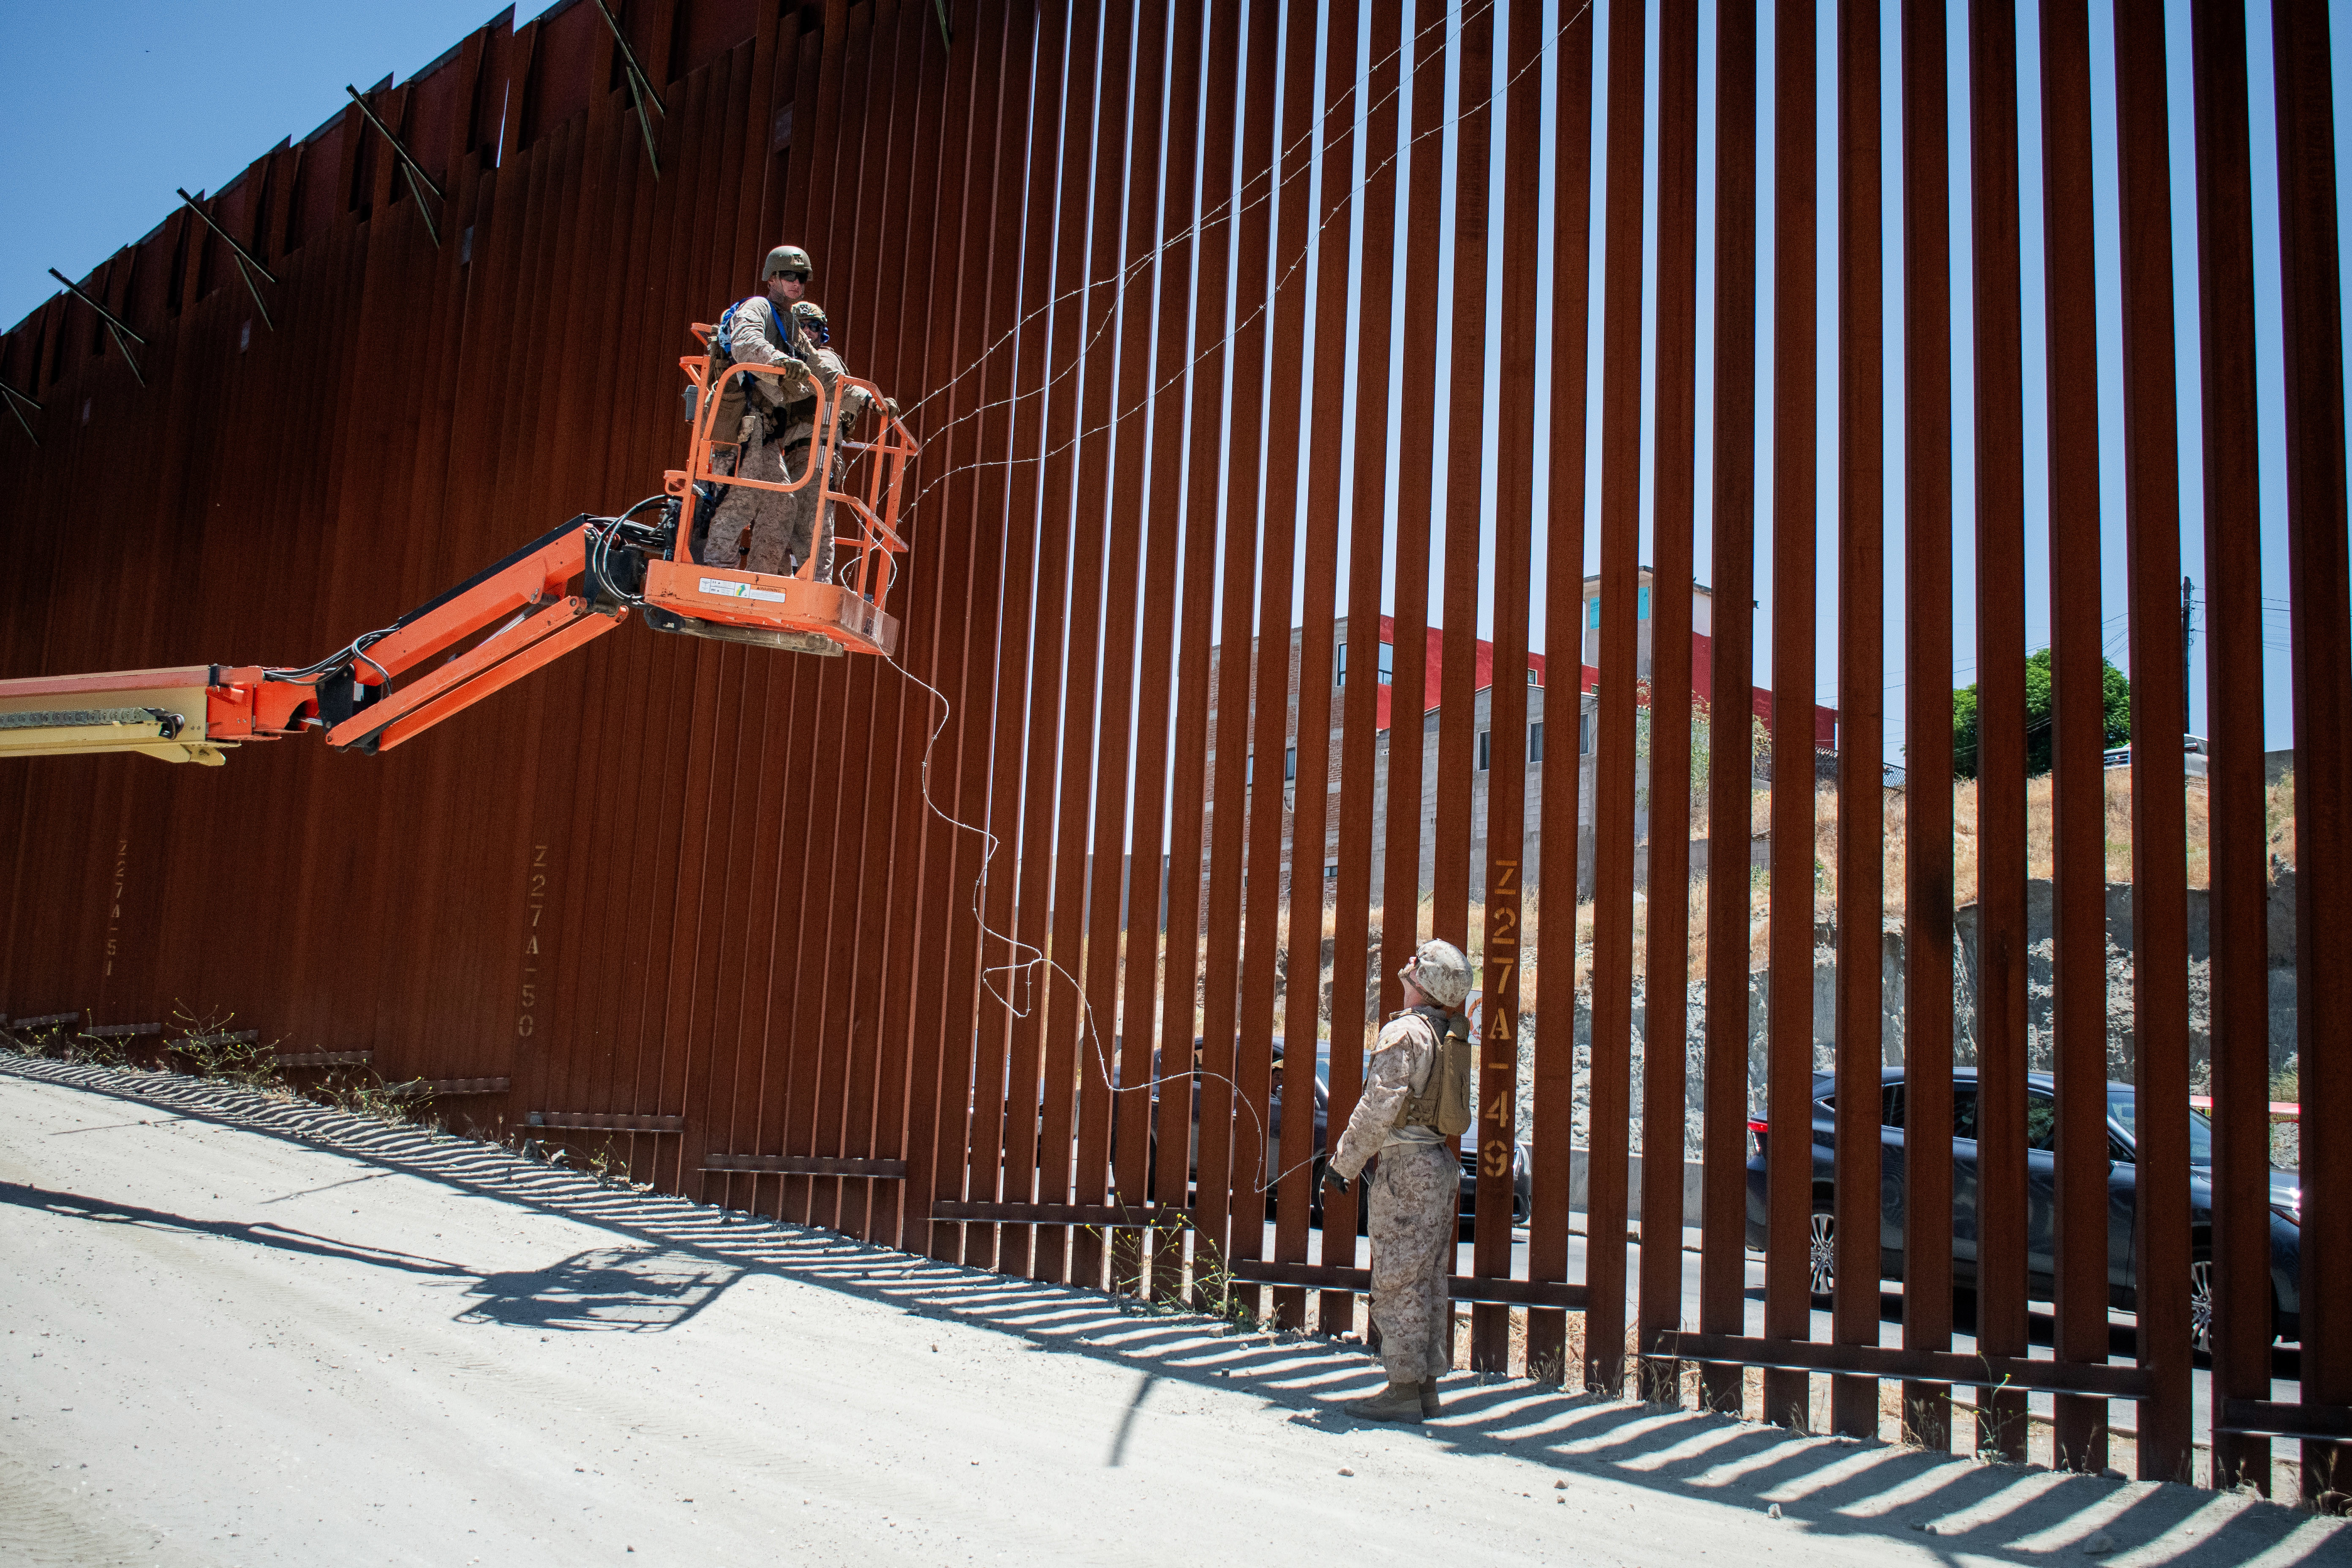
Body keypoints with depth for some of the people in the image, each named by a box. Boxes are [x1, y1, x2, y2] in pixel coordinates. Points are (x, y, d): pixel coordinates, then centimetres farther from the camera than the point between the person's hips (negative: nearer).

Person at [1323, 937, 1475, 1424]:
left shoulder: (1403, 1032, -14)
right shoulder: (1449, 1036, 11)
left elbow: (1378, 1109, -18)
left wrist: (1342, 1163, -11)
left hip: (1406, 1167, -9)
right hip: (1442, 1164, 9)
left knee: (1397, 1281, -4)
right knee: (1429, 1281, 12)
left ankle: (1404, 1389, -1)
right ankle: (1427, 1384, 18)